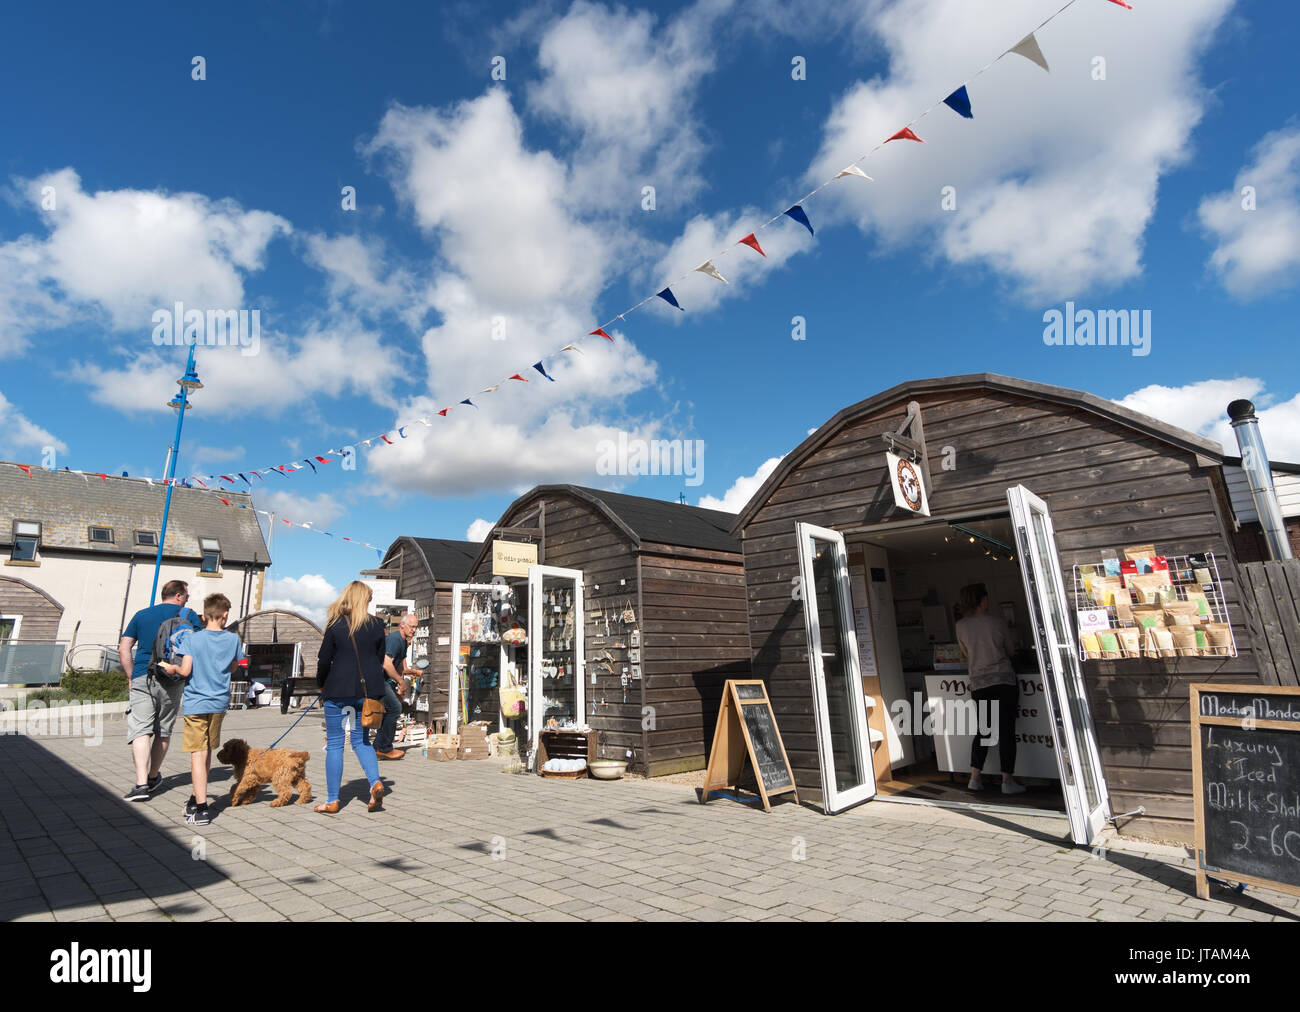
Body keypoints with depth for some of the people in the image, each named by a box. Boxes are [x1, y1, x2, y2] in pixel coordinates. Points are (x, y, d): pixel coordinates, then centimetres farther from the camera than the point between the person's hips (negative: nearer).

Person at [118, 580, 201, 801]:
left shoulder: (142, 615, 14)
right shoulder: (189, 615, 4)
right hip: (172, 680, -1)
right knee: (163, 731, 14)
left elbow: (123, 649, 10)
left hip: (142, 678, 1)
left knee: (140, 730, -3)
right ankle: (153, 777, 27)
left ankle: (141, 783, -13)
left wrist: (133, 675, 15)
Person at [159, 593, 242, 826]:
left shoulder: (191, 638, -8)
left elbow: (186, 670, -14)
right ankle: (195, 798, 31)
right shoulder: (233, 640, -1)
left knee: (197, 754, -1)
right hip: (219, 703, 3)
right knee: (207, 752, 18)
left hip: (195, 703, -3)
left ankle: (201, 809, -4)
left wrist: (172, 668, 6)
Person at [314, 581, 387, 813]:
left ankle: (332, 801, 12)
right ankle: (375, 782, -3)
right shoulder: (377, 626, 1)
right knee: (361, 740, 16)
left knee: (334, 744, 8)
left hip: (338, 690, -3)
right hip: (367, 690, 3)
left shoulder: (336, 626, -7)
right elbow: (380, 659, 7)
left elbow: (324, 660, -4)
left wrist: (321, 684, 13)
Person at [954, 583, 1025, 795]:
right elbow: (1011, 650, 8)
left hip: (978, 684, 3)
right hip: (1003, 680, -3)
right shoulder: (996, 622, -5)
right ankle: (1007, 781, 4)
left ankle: (975, 777, 11)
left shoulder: (961, 626, 1)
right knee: (1006, 731, 2)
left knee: (983, 730, 13)